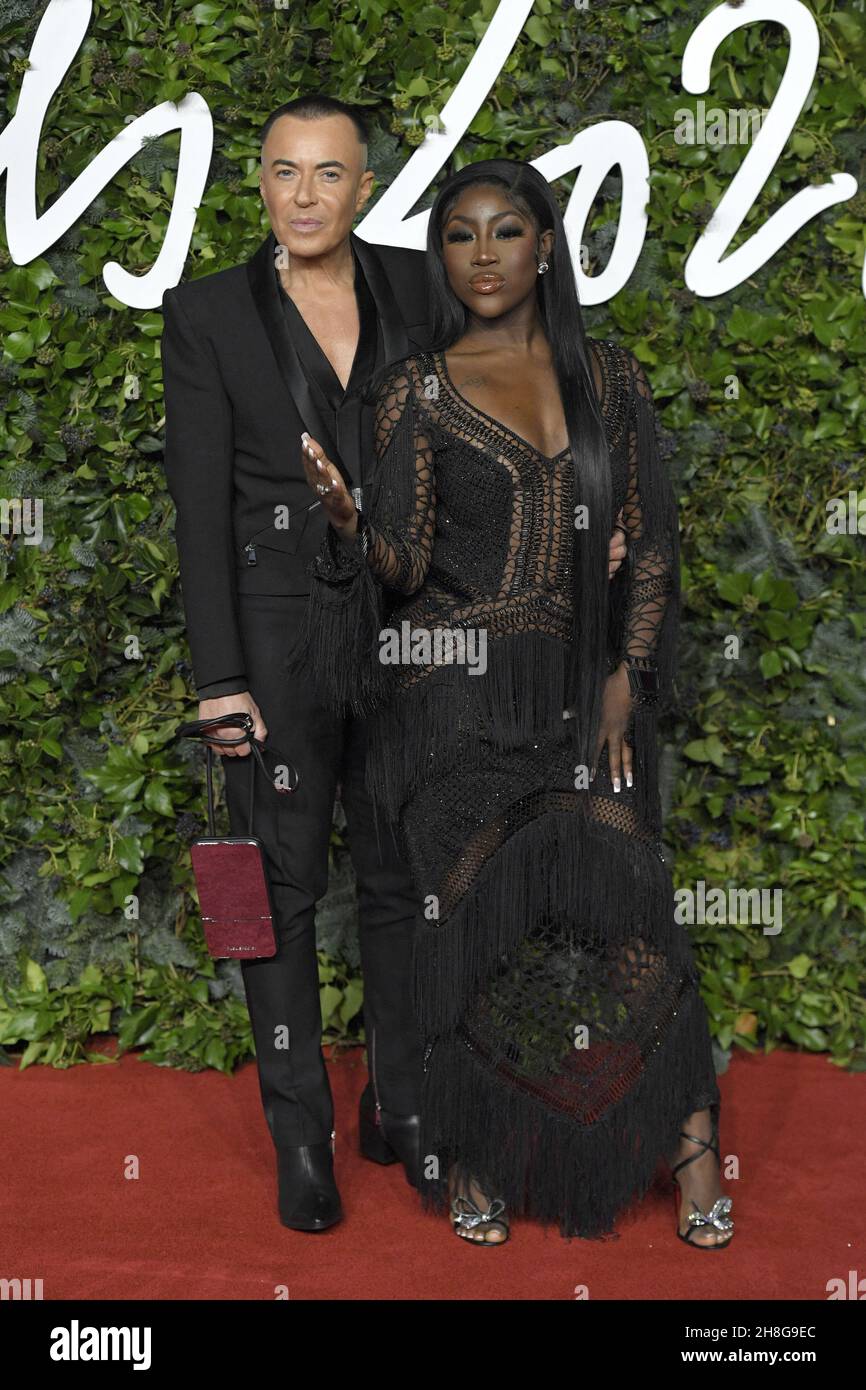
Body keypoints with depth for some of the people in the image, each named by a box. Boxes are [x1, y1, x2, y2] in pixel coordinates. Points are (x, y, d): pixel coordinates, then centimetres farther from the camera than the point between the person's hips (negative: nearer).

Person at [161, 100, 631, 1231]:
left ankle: (401, 1107, 28)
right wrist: (220, 680, -11)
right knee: (284, 884, 5)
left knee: (403, 872, 11)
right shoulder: (209, 313, -4)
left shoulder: (415, 289, 4)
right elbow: (200, 507, -7)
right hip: (276, 633, -3)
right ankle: (301, 1137, 19)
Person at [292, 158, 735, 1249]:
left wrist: (625, 680, 0)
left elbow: (653, 542, 9)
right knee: (479, 913, -1)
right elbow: (404, 566, -3)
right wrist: (347, 522, -24)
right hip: (457, 689, -2)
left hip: (578, 687, 2)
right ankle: (472, 1158, 15)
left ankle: (689, 1142, -1)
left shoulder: (606, 376, 9)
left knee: (620, 895, -11)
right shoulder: (419, 390, 2)